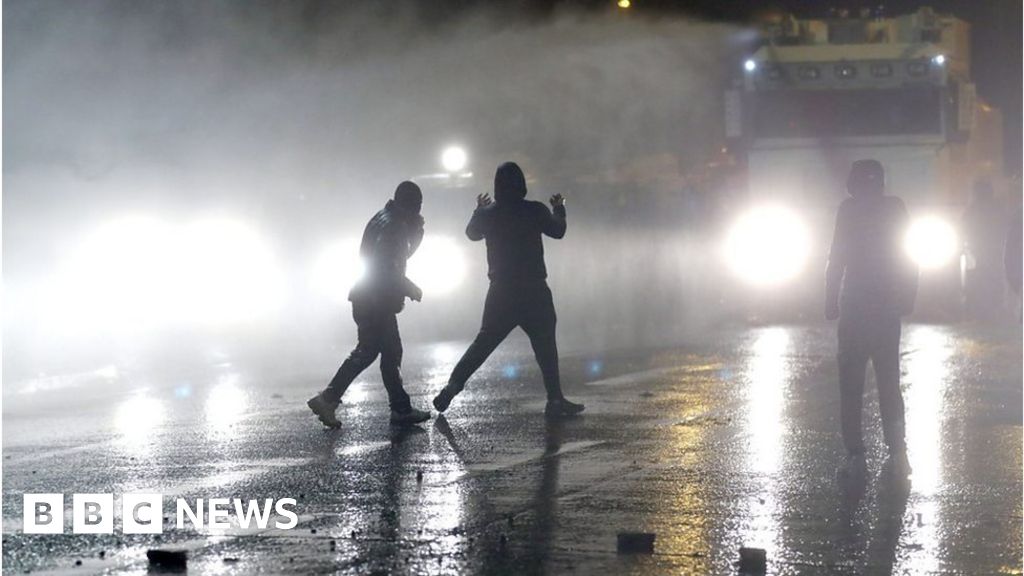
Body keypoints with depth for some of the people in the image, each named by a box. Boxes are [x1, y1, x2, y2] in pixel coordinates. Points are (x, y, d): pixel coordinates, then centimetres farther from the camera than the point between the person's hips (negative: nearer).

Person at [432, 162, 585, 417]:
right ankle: (555, 400, 6)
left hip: (501, 291, 3)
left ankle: (453, 385, 3)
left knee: (484, 342, 12)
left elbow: (472, 233, 18)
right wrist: (559, 209, 24)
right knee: (545, 346, 6)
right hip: (534, 291, -3)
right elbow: (558, 231, 5)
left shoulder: (488, 214, -3)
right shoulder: (535, 211, -12)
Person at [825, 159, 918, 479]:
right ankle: (897, 447, -2)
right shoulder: (895, 208, 5)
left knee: (851, 384, 1)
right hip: (888, 308, 4)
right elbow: (909, 260, 7)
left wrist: (830, 302, -3)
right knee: (889, 381, 11)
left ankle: (856, 456, -4)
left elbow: (837, 259, -9)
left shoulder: (849, 210, -7)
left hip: (855, 308, -4)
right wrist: (907, 299, 16)